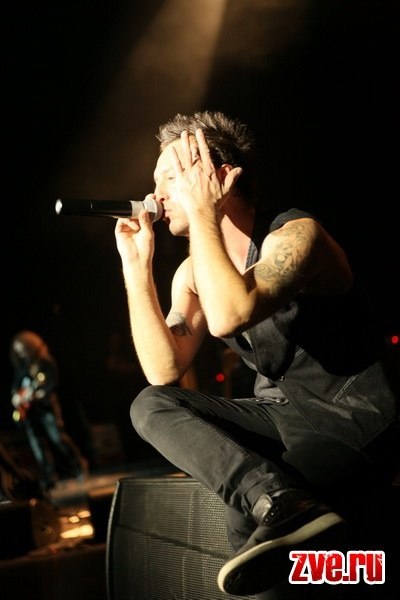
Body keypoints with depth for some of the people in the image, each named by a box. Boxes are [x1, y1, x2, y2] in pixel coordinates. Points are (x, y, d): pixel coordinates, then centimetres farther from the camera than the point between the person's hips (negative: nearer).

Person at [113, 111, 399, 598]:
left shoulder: (295, 234, -16)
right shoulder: (193, 273, 7)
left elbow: (228, 317, -36)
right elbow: (164, 373, -6)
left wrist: (202, 212, -25)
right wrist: (137, 265, -8)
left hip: (353, 418, -9)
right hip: (280, 415, 9)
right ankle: (283, 503, -34)